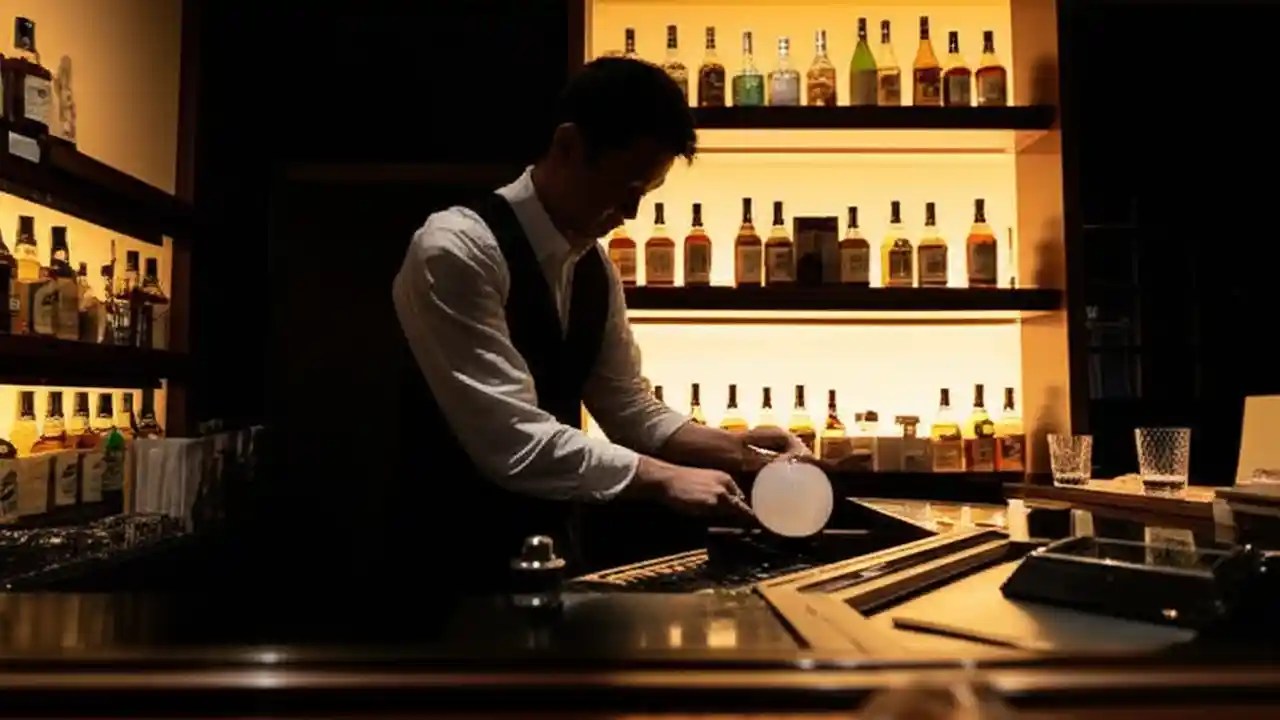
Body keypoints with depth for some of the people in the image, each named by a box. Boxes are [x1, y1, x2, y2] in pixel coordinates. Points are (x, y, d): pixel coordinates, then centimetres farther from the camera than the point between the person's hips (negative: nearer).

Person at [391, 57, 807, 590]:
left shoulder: (594, 266, 3)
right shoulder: (456, 250, -22)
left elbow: (628, 409, 8)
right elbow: (513, 440, -28)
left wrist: (732, 448, -6)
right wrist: (663, 479, -22)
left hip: (547, 544, 7)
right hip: (445, 559, -7)